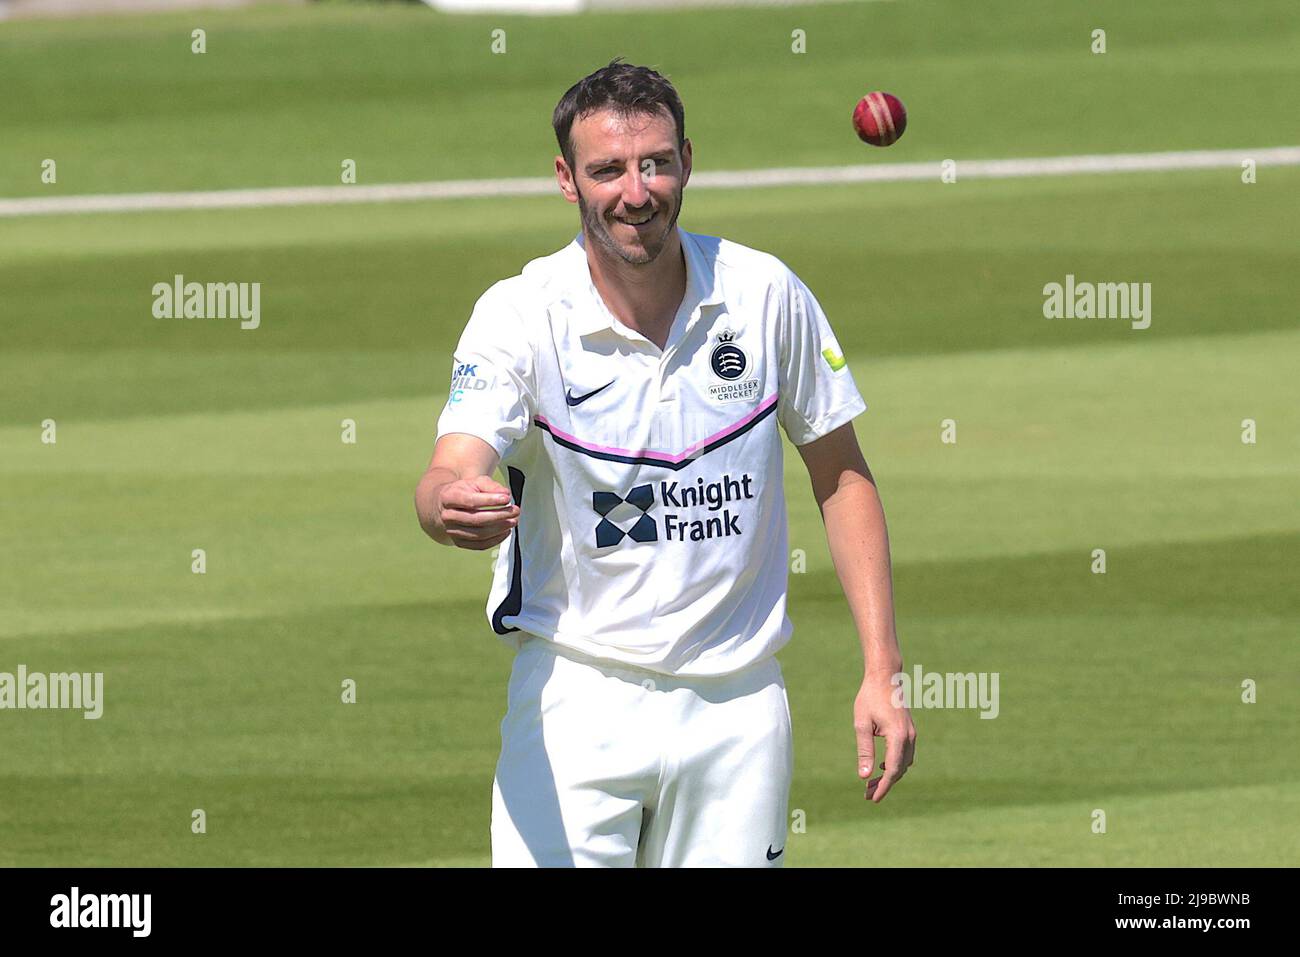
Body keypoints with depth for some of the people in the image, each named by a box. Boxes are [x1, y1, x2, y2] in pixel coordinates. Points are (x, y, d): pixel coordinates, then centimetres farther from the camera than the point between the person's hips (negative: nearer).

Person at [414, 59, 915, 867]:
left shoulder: (766, 295, -2)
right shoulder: (521, 314, -9)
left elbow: (842, 477, 8)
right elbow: (450, 479, -23)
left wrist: (882, 672, 1)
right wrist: (454, 507, -49)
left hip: (736, 706, 2)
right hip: (576, 701, -2)